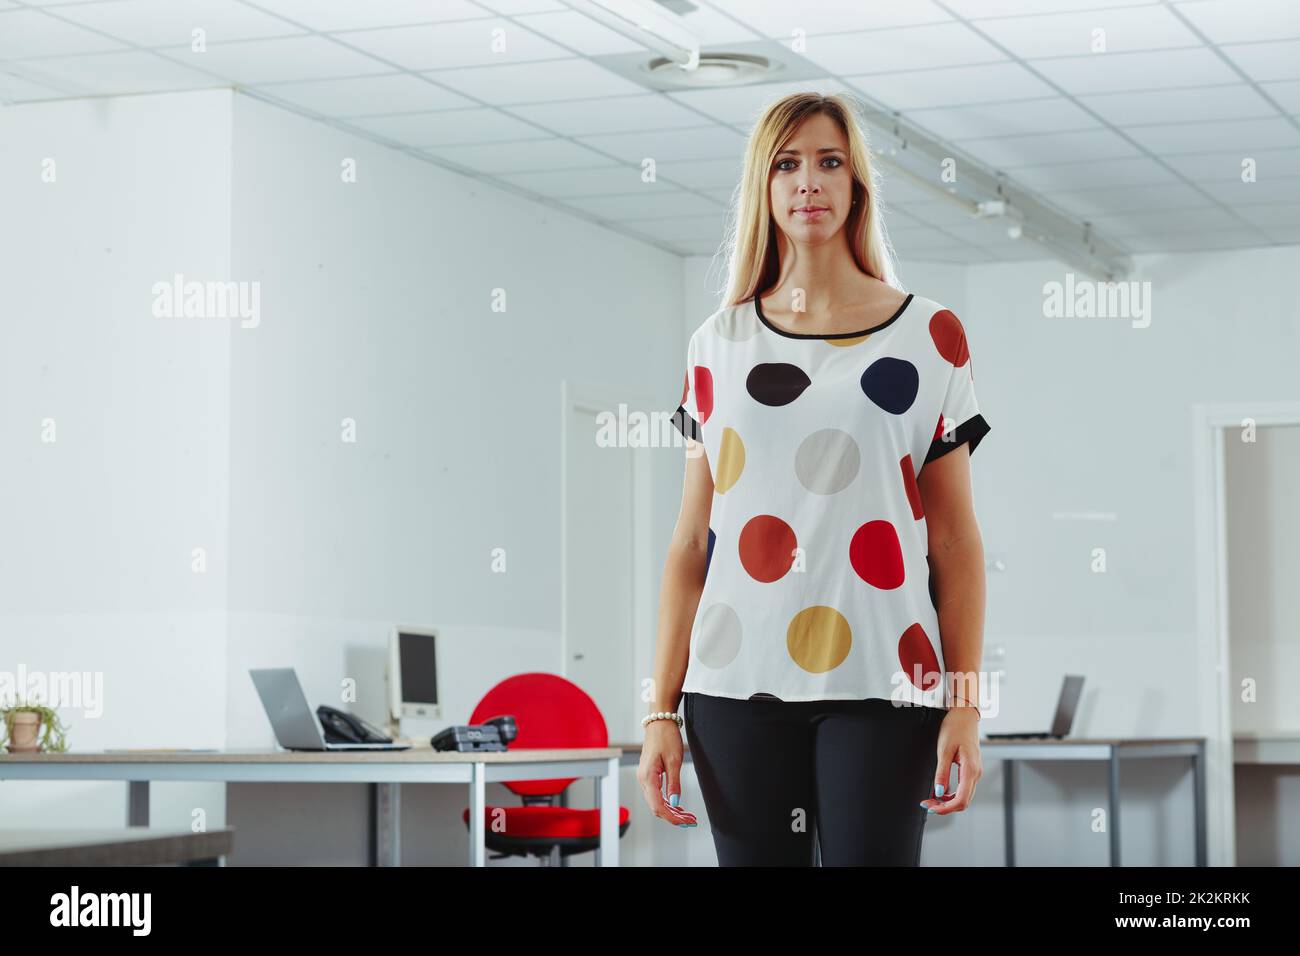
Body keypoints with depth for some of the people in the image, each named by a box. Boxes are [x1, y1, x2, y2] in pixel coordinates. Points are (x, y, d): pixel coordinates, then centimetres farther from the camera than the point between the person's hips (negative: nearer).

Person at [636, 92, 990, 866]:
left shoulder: (927, 335, 4)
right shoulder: (718, 345, 10)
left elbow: (955, 540, 2)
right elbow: (691, 542, 9)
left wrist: (966, 706, -5)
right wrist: (662, 711, 4)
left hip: (879, 684, -2)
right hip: (737, 684, 2)